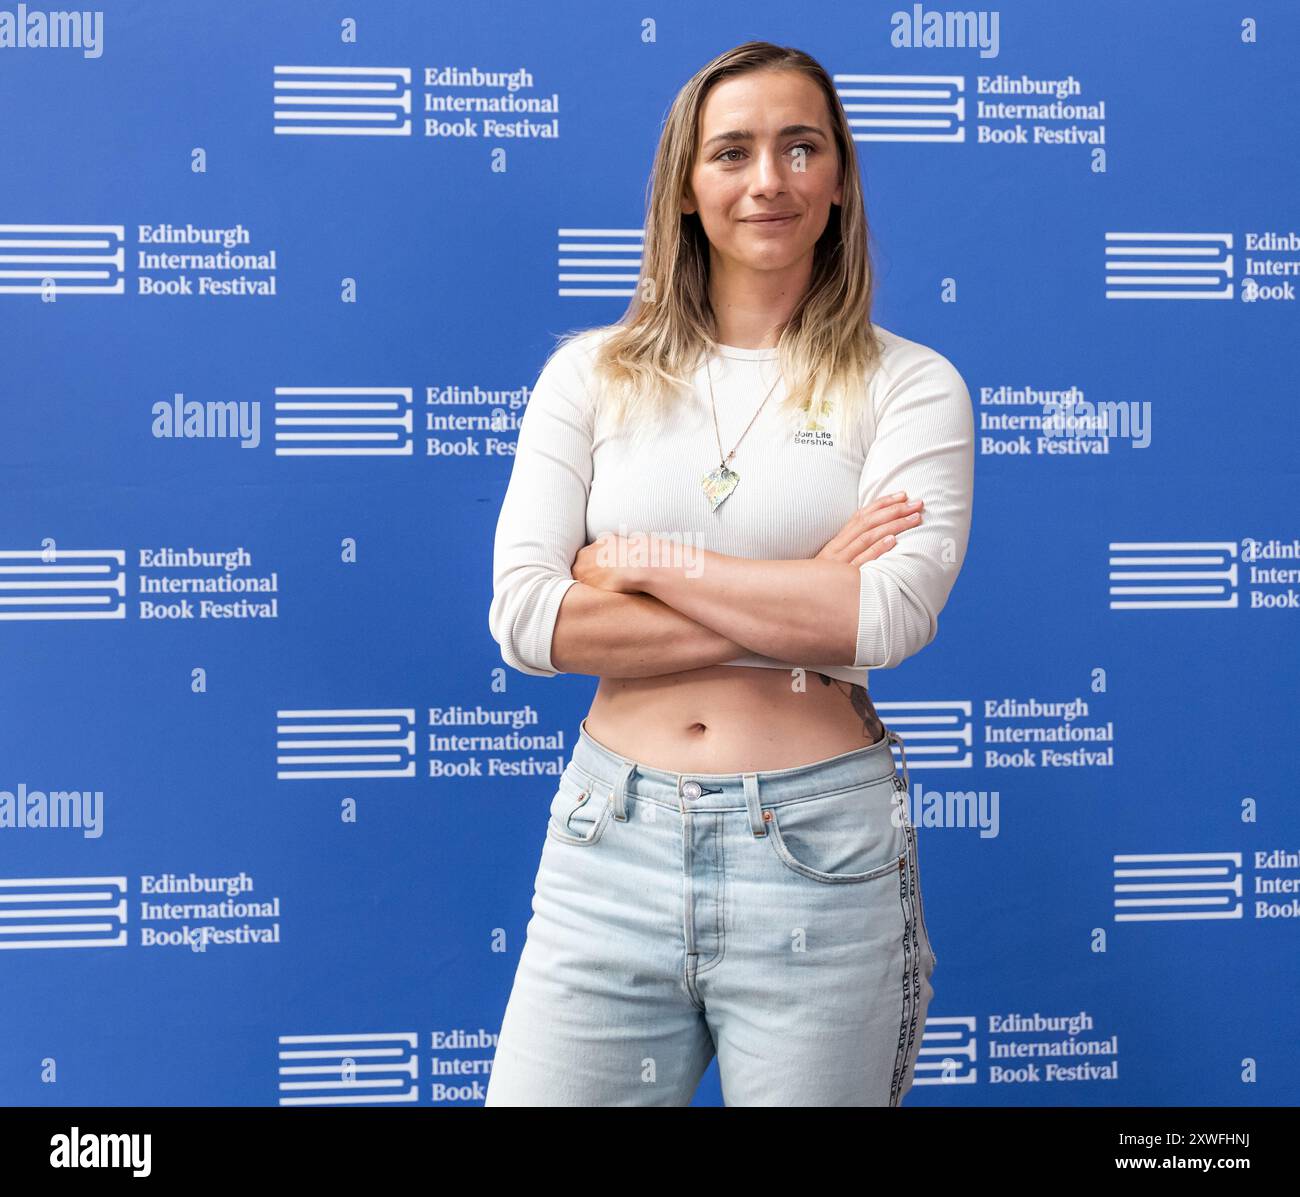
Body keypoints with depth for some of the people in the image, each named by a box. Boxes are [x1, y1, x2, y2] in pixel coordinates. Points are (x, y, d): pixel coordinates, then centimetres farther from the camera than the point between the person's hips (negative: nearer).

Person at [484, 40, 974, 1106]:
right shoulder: (592, 373, 5)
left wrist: (647, 559, -10)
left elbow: (890, 616, -14)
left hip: (823, 854, -1)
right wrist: (795, 618, -11)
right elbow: (525, 616, -7)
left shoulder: (910, 385, 1)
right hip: (611, 839, 2)